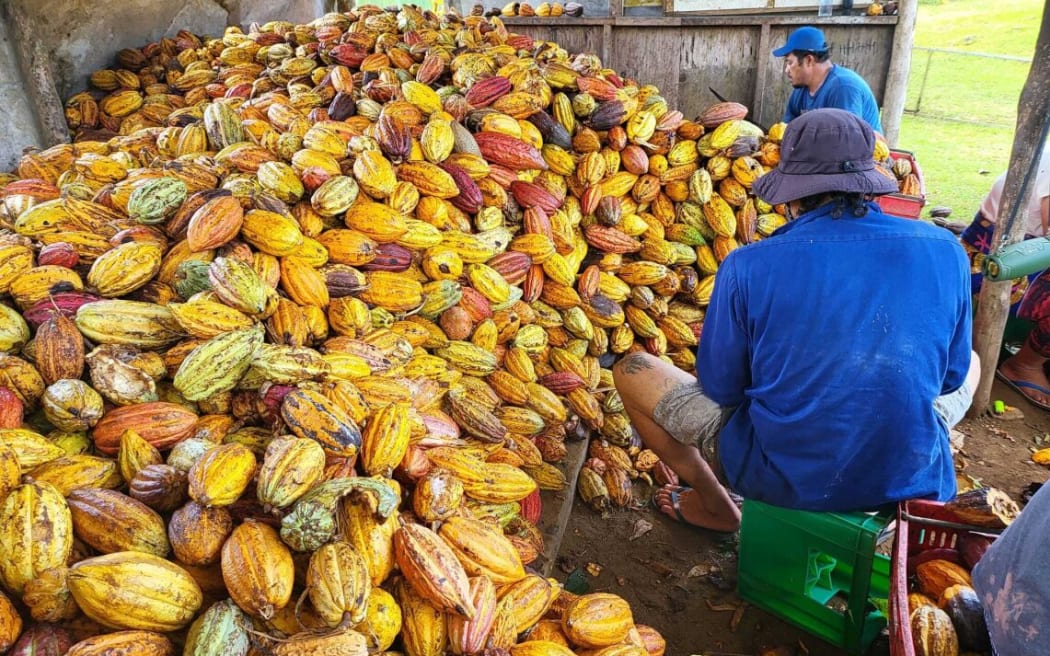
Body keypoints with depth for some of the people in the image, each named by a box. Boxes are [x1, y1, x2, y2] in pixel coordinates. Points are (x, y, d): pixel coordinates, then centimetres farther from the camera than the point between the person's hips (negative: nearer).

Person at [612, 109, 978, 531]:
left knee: (631, 370, 13)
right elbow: (950, 375, 6)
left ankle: (714, 506, 24)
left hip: (779, 479, -3)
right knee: (971, 364, 33)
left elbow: (721, 389, -5)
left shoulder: (746, 266, -16)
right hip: (907, 480, 4)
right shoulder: (946, 251, -7)